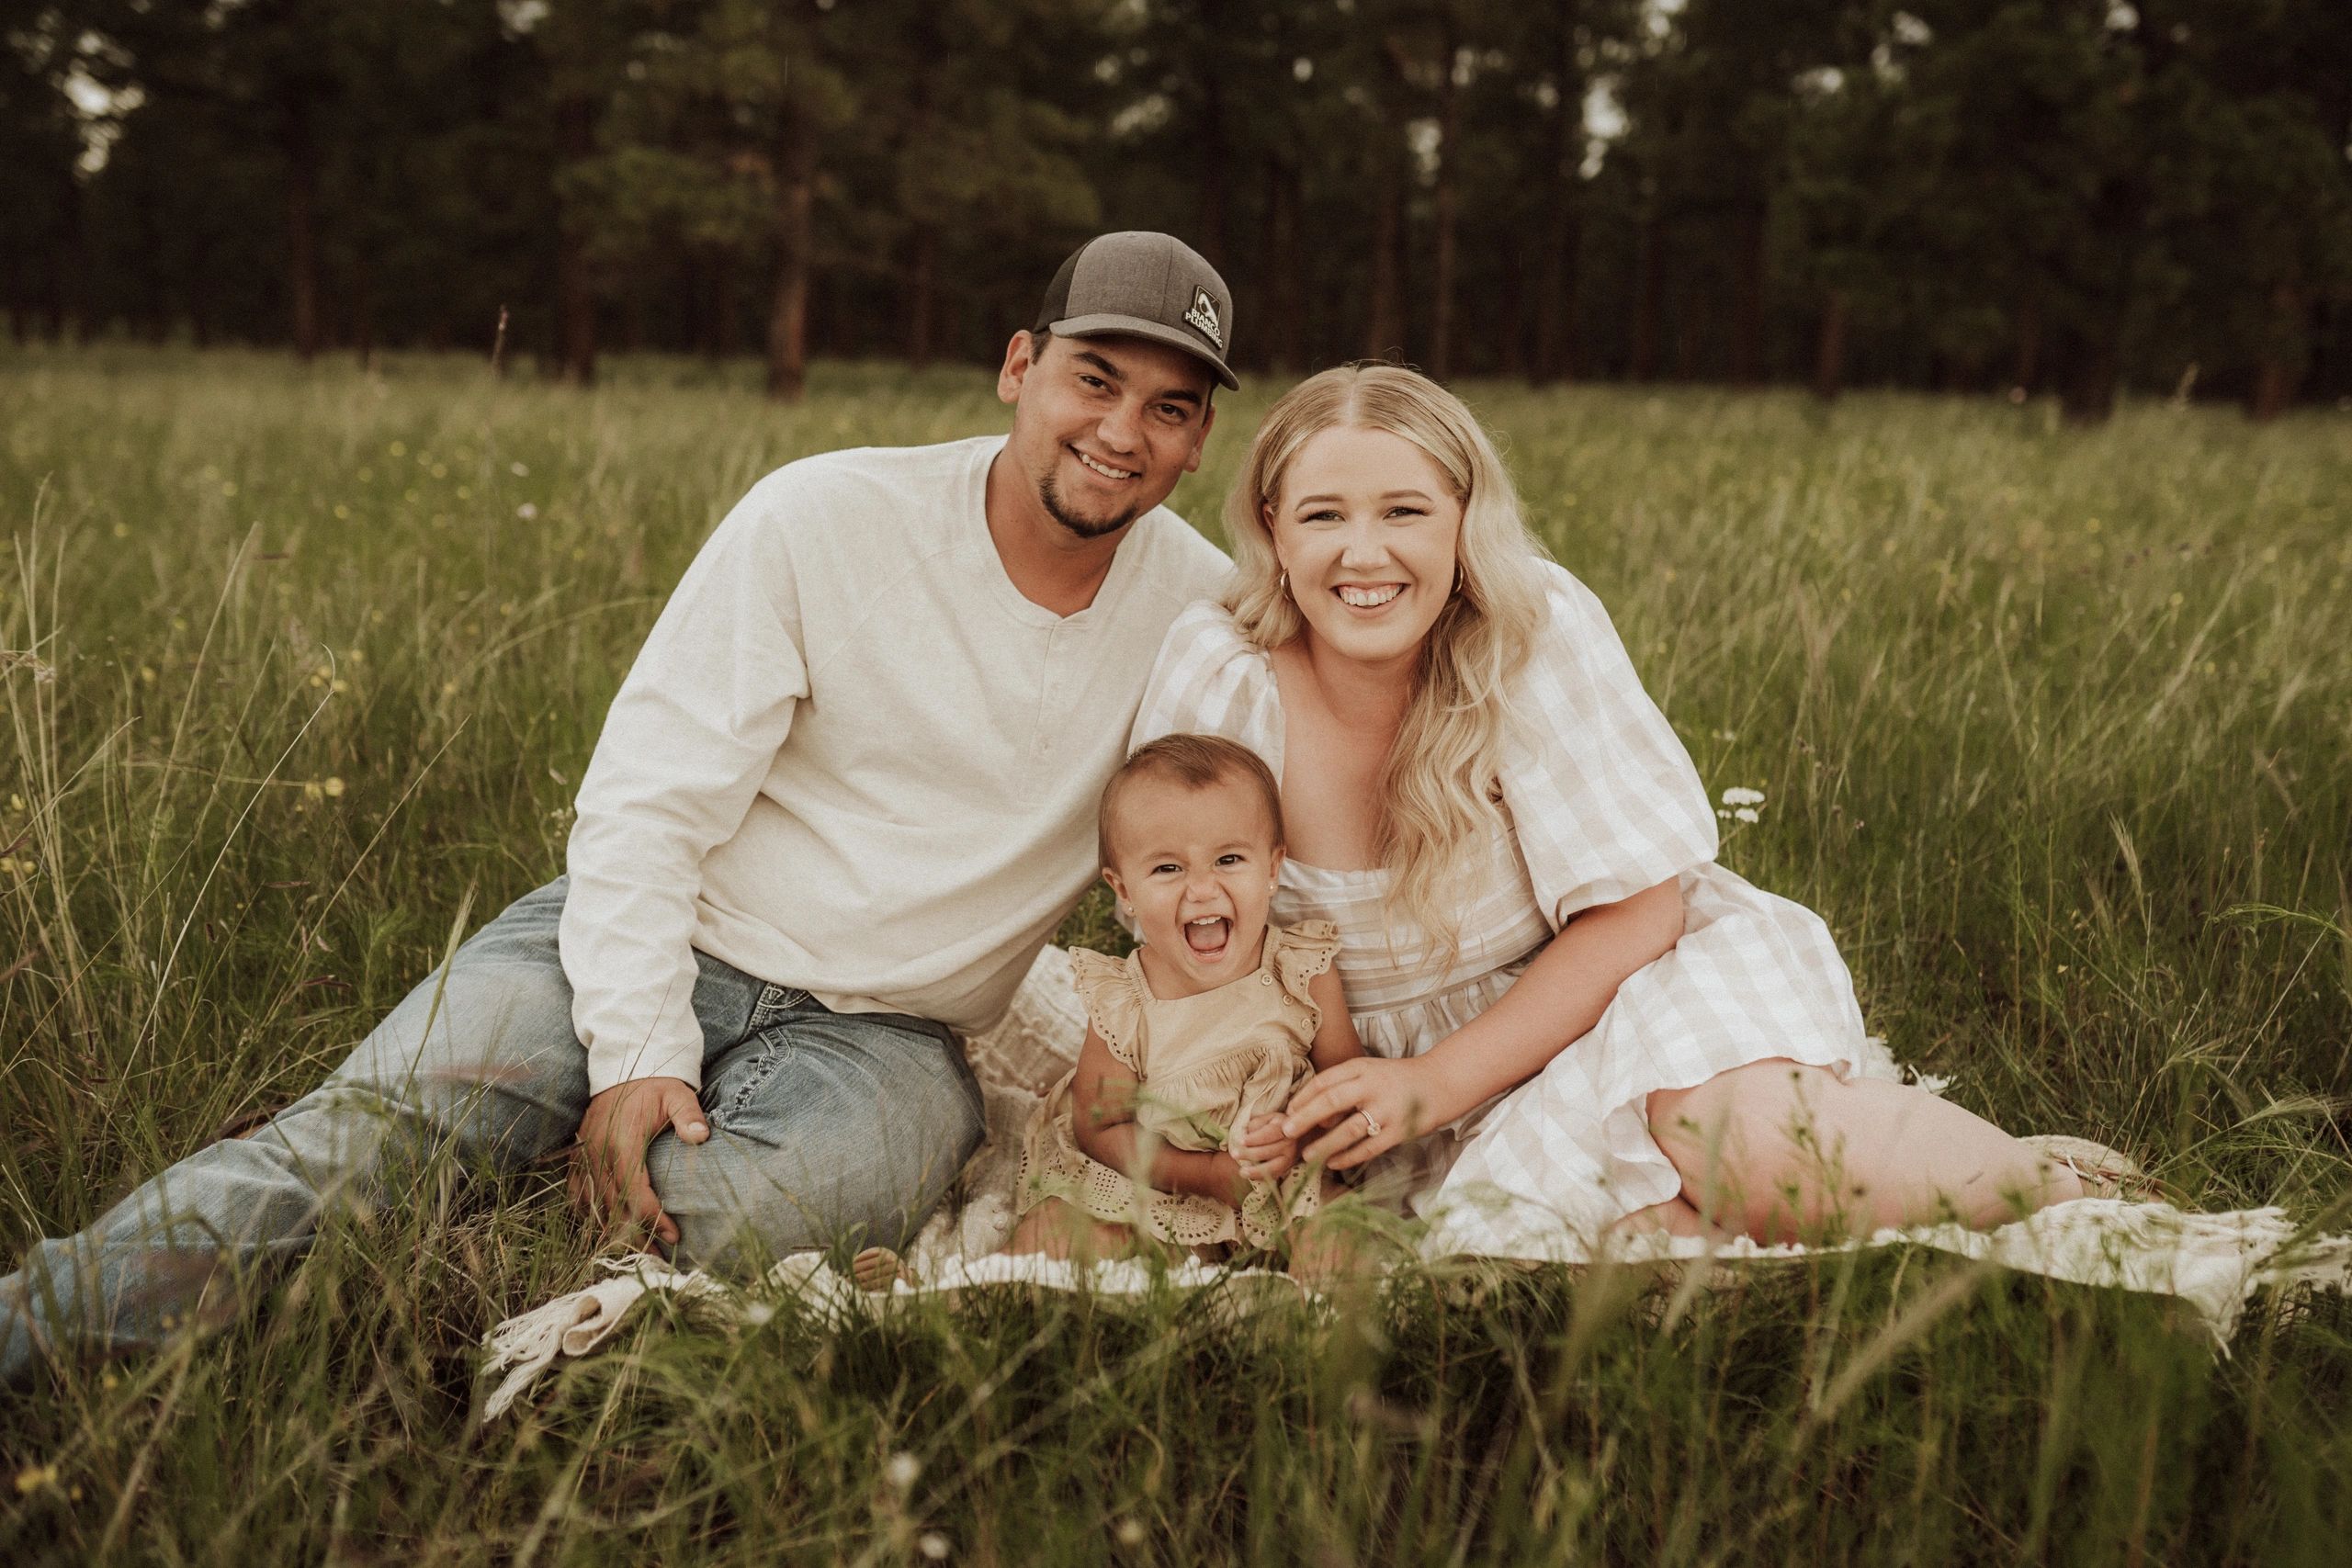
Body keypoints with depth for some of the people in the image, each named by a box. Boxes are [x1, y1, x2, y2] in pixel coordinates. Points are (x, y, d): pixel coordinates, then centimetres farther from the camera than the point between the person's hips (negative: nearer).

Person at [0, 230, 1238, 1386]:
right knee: (368, 1128, -25)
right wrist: (638, 1051, -20)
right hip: (660, 945, -1)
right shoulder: (824, 517, -9)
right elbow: (644, 800, -10)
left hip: (882, 1033, 1)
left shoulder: (1201, 612, 0)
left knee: (742, 1210, -34)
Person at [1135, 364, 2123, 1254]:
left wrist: (1440, 1080, -20)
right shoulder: (1218, 677, -14)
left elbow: (1638, 907, -13)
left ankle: (2055, 1193, -5)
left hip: (1633, 973, 0)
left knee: (1759, 1156, -34)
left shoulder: (1539, 625, -17)